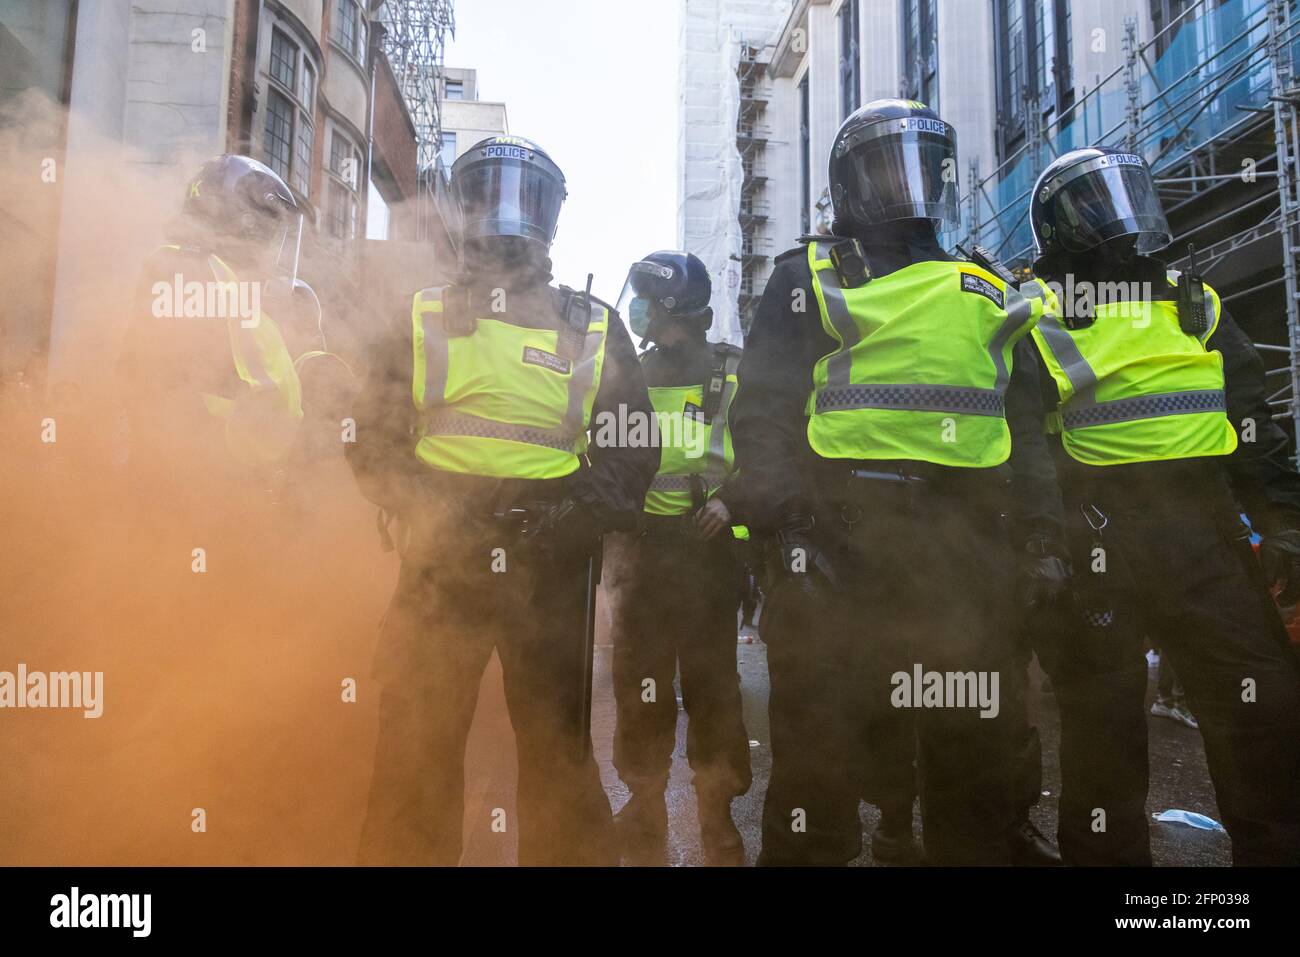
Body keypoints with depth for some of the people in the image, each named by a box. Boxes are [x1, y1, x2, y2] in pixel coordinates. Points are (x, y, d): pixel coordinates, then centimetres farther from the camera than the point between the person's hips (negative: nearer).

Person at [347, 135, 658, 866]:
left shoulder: (594, 329, 12)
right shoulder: (423, 319, 13)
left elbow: (634, 448, 9)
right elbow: (373, 439, 9)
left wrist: (574, 514, -8)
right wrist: (426, 506, -9)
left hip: (553, 568, 0)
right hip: (441, 563, 1)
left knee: (559, 754, 7)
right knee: (415, 757, 3)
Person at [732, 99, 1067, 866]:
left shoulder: (988, 293, 22)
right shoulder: (808, 280, 8)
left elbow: (1025, 424, 20)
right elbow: (763, 410, -2)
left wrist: (1040, 531, 9)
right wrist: (788, 518, -15)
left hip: (963, 541, 4)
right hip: (842, 531, -4)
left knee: (971, 743, 12)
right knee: (821, 742, -1)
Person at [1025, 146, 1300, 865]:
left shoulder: (1196, 306, 20)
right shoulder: (1039, 317, 4)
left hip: (1205, 528, 5)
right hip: (1096, 533, -4)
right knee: (1103, 717, 2)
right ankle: (1106, 849, 15)